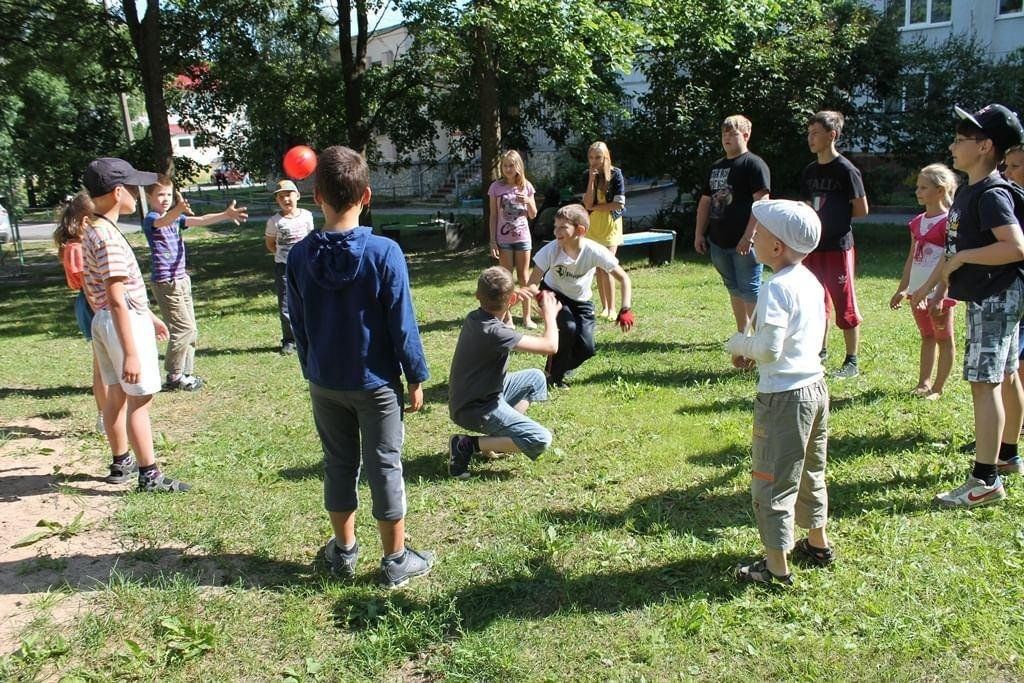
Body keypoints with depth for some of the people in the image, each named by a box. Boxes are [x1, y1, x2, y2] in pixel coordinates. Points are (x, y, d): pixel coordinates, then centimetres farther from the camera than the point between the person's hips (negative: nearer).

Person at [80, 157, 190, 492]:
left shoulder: (94, 231, 10)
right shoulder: (108, 237, -22)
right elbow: (116, 299, -26)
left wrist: (148, 315, 28)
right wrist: (130, 352, -26)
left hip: (105, 322, 10)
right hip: (125, 323, -10)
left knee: (117, 395, 18)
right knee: (140, 400, -3)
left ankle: (121, 463, 30)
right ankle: (149, 475, 3)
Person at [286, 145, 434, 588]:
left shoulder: (300, 255, -6)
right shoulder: (384, 252, -17)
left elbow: (298, 324, 4)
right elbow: (402, 323, -12)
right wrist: (416, 377, -2)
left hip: (325, 383, 3)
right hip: (376, 382, -3)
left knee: (339, 465, 17)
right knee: (385, 468, 7)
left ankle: (344, 551, 32)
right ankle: (396, 561, 19)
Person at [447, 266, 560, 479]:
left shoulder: (474, 317, -2)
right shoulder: (494, 332, -28)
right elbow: (550, 346, -28)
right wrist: (550, 314, -10)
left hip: (480, 393, 9)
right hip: (475, 409, -9)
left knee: (536, 378, 19)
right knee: (541, 440, -16)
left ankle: (504, 432, 13)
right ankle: (467, 445, -10)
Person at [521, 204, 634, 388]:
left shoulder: (594, 251, -29)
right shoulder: (551, 250, -28)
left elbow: (624, 278, -21)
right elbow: (533, 283, -25)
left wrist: (626, 309, -32)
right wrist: (531, 290, -49)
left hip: (580, 301, 2)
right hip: (554, 295, -2)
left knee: (586, 348, -11)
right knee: (568, 327, -29)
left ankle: (563, 368, 23)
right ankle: (554, 376, -6)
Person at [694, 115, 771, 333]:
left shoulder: (754, 164, -8)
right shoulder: (716, 167, 16)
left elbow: (761, 202, -16)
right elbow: (705, 202, 20)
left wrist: (748, 236, -22)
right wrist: (699, 233, 12)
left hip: (744, 243, -8)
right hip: (719, 241, 8)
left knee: (750, 290, -5)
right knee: (734, 289, 15)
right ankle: (742, 334, 26)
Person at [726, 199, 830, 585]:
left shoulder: (777, 288, -21)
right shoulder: (811, 281, 7)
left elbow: (768, 348, -28)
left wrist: (739, 344, -7)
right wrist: (752, 350, 11)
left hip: (783, 396, -9)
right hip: (815, 385, 10)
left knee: (771, 480, 2)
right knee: (809, 471, 25)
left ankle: (777, 567, 11)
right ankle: (818, 544, 40)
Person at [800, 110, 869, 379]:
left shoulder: (846, 170, -10)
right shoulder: (809, 171, 11)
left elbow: (861, 210, -8)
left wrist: (835, 214, -1)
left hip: (839, 246, -7)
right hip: (813, 246, 7)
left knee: (845, 305, -1)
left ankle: (852, 362, 7)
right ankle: (820, 351, 29)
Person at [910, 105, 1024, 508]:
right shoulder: (968, 191, 12)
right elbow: (955, 247, 21)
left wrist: (962, 258, -22)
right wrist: (932, 283, 21)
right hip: (991, 297, 10)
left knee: (984, 382, -11)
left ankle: (985, 481, -9)